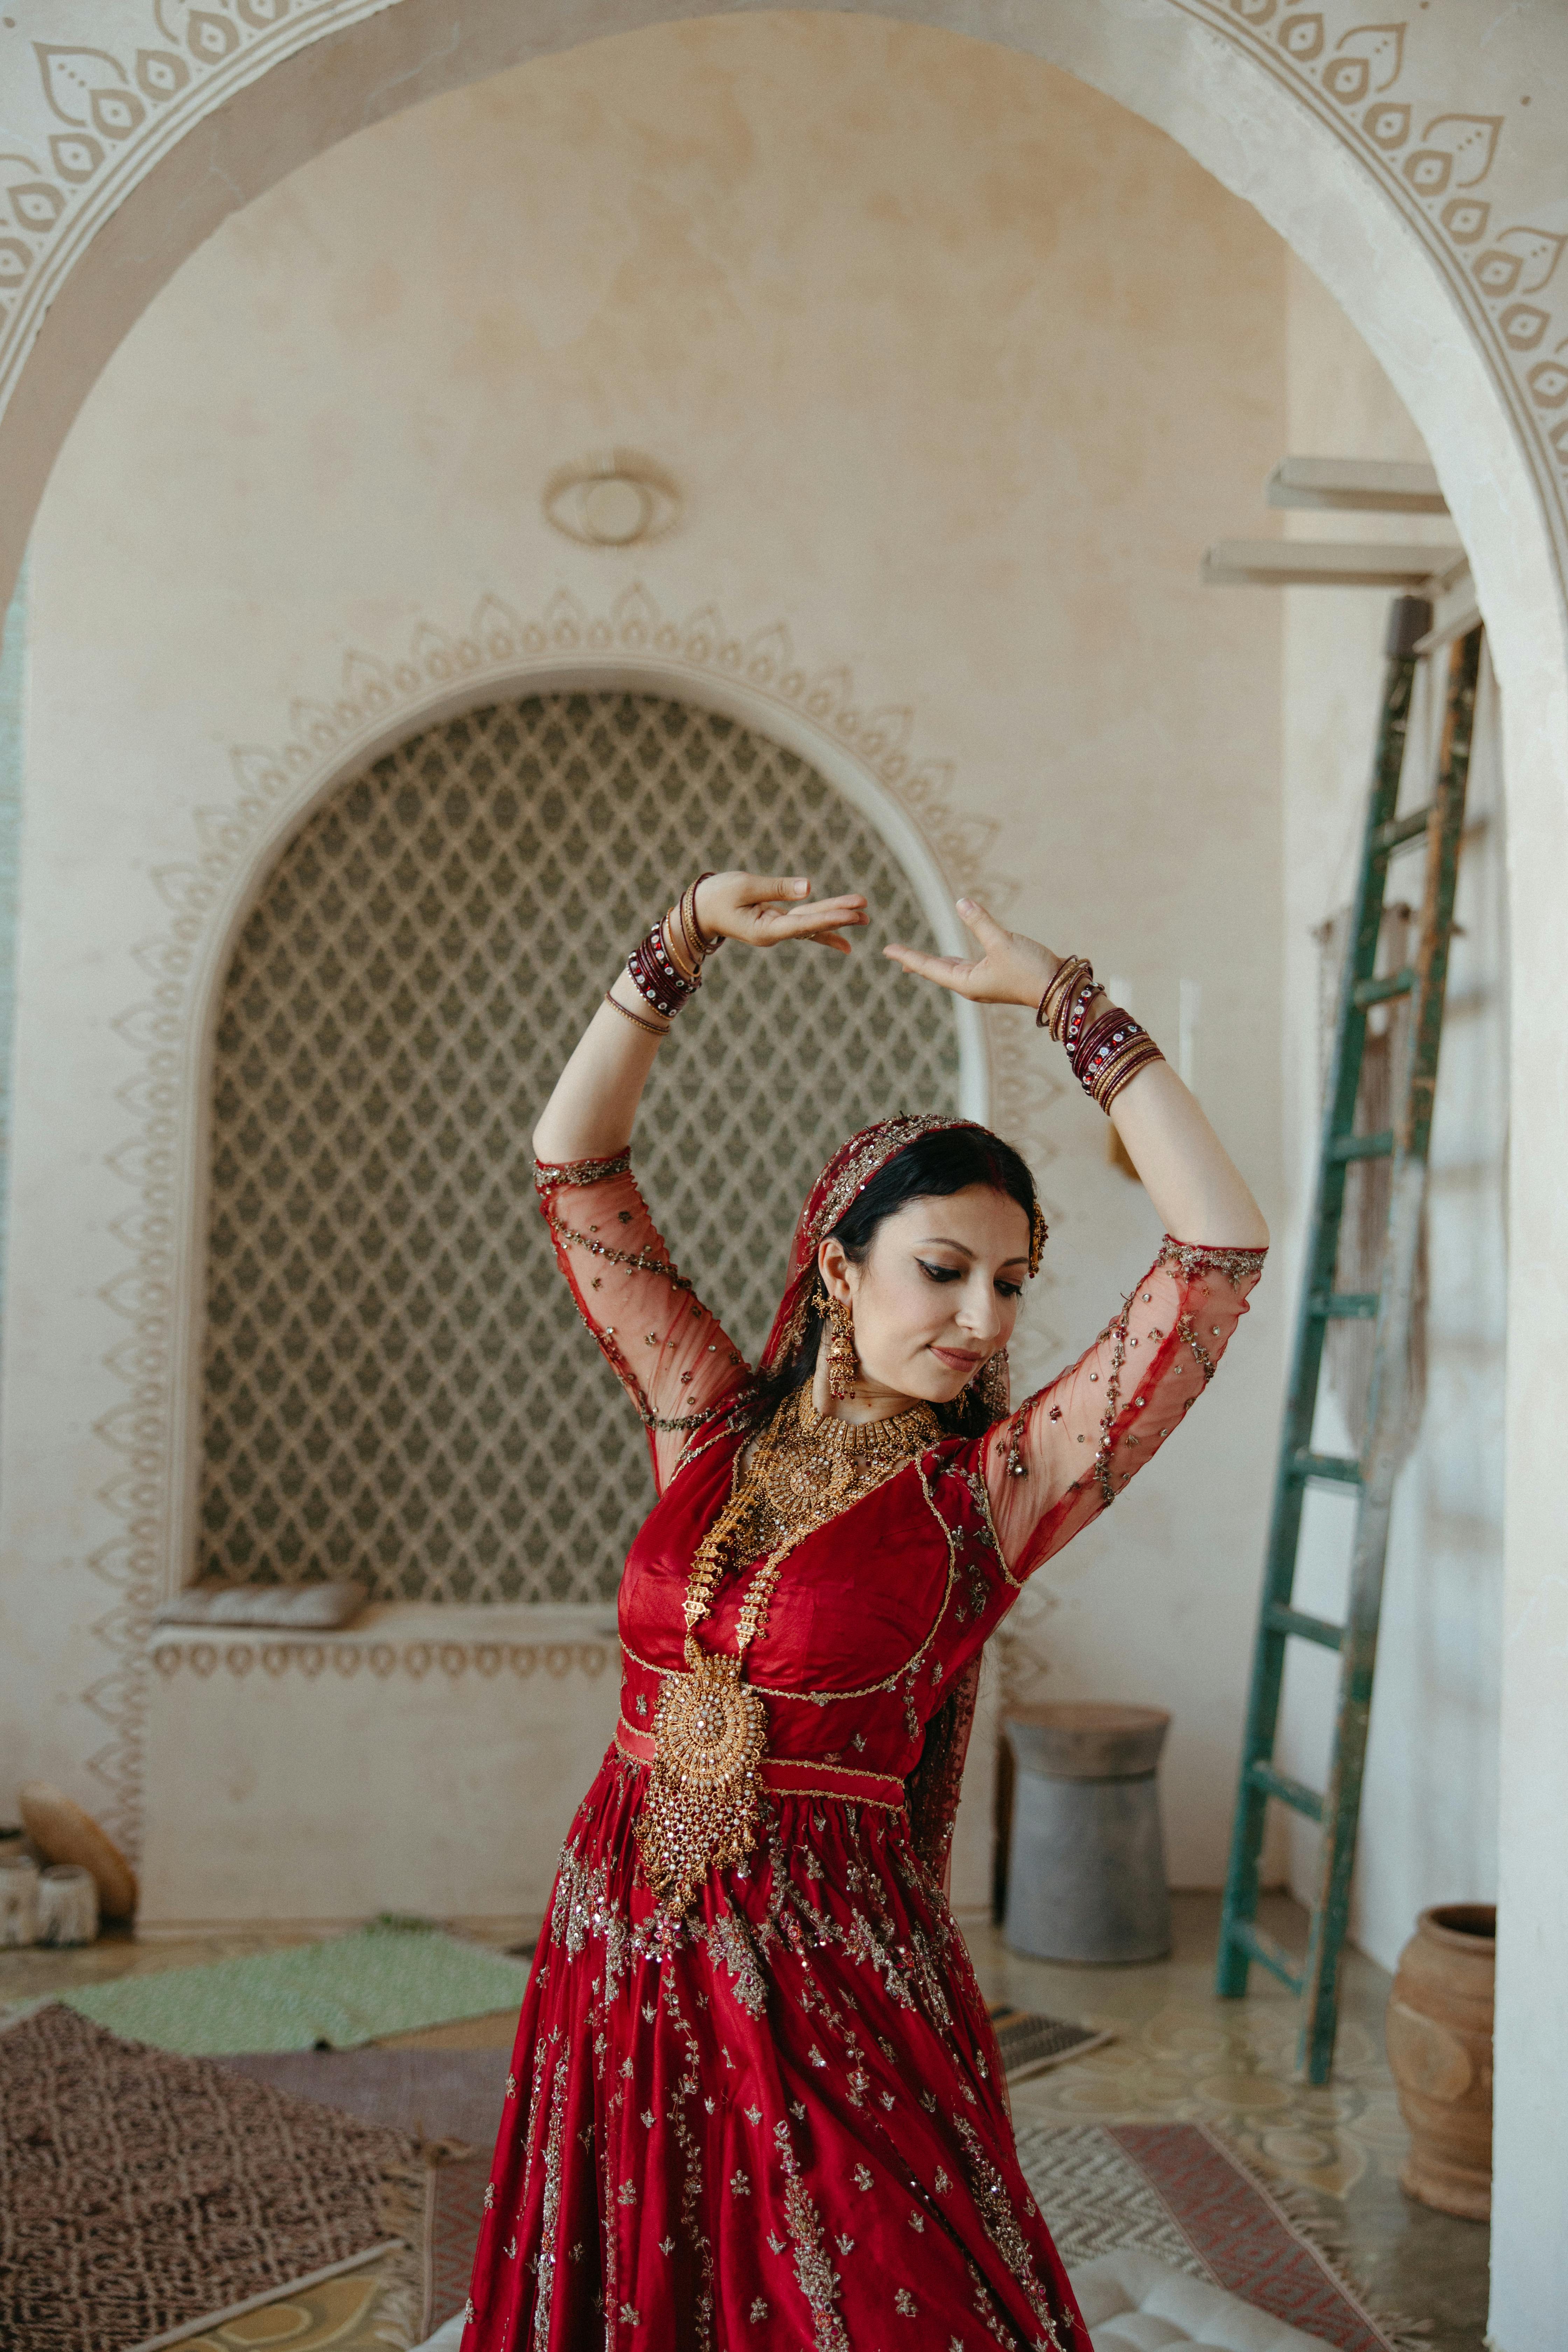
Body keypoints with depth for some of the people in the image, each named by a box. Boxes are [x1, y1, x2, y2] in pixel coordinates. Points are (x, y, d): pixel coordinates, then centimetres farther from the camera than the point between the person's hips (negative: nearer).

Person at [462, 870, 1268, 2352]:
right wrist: (687, 936, -5)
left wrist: (1064, 1004, -11)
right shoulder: (711, 1425, 1)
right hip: (616, 1954, 3)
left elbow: (1221, 1251, -15)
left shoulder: (993, 1490, -7)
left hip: (829, 1980, -3)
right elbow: (572, 1162, 1)